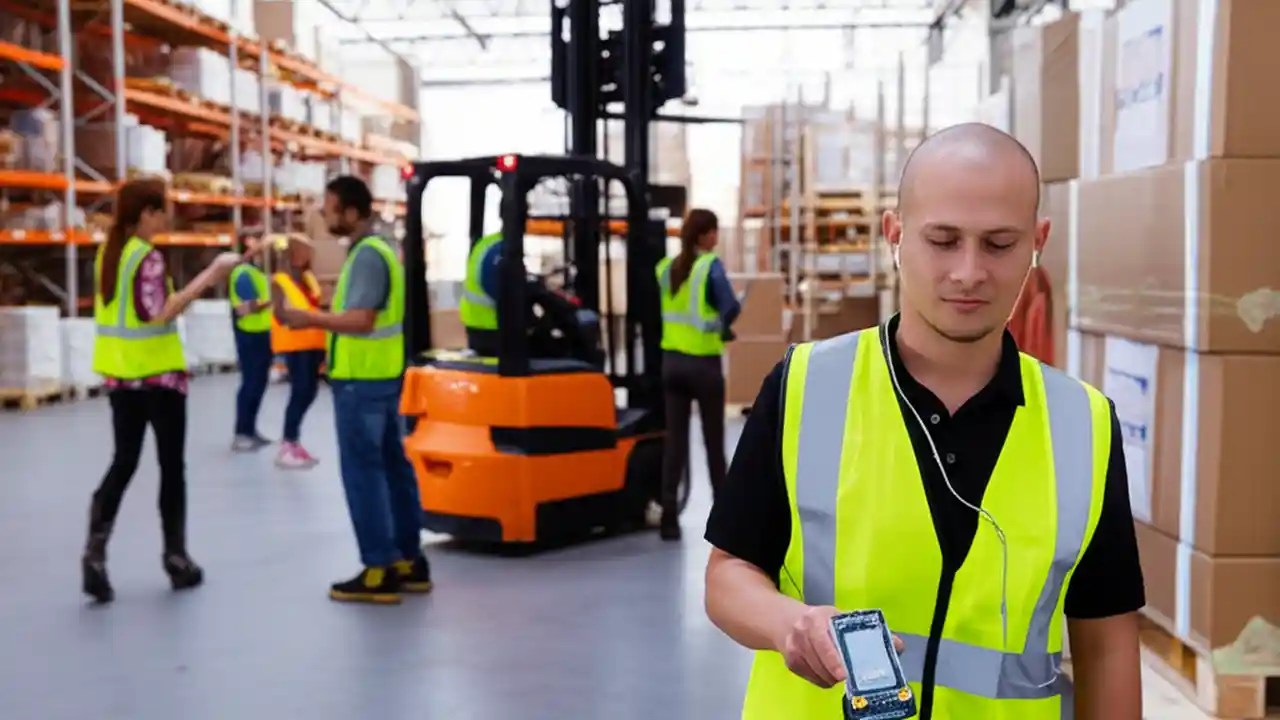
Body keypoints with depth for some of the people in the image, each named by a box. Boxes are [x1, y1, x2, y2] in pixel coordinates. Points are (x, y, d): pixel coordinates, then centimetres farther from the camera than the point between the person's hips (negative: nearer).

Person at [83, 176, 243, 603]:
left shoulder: (110, 251, 8)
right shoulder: (148, 257, -15)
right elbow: (160, 313, -22)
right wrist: (208, 277, -21)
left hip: (120, 372, 7)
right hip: (157, 373, -7)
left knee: (123, 462, 11)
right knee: (171, 466, 5)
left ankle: (95, 552, -2)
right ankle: (176, 558, 13)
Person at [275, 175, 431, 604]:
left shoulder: (367, 254, -17)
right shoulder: (380, 247, 15)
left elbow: (360, 320, -25)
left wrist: (309, 318, -18)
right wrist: (318, 318, 14)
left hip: (361, 380, -10)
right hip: (381, 374, 10)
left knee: (363, 471, -6)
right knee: (392, 465, 12)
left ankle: (379, 571, -2)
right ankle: (409, 561, 18)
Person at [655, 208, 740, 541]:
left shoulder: (665, 267, 6)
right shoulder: (711, 265, -10)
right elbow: (731, 307, -20)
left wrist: (680, 326, 10)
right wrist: (723, 326, -2)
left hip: (672, 361, 4)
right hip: (704, 363, -4)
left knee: (674, 439, 4)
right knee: (713, 438, 10)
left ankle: (669, 516, -2)